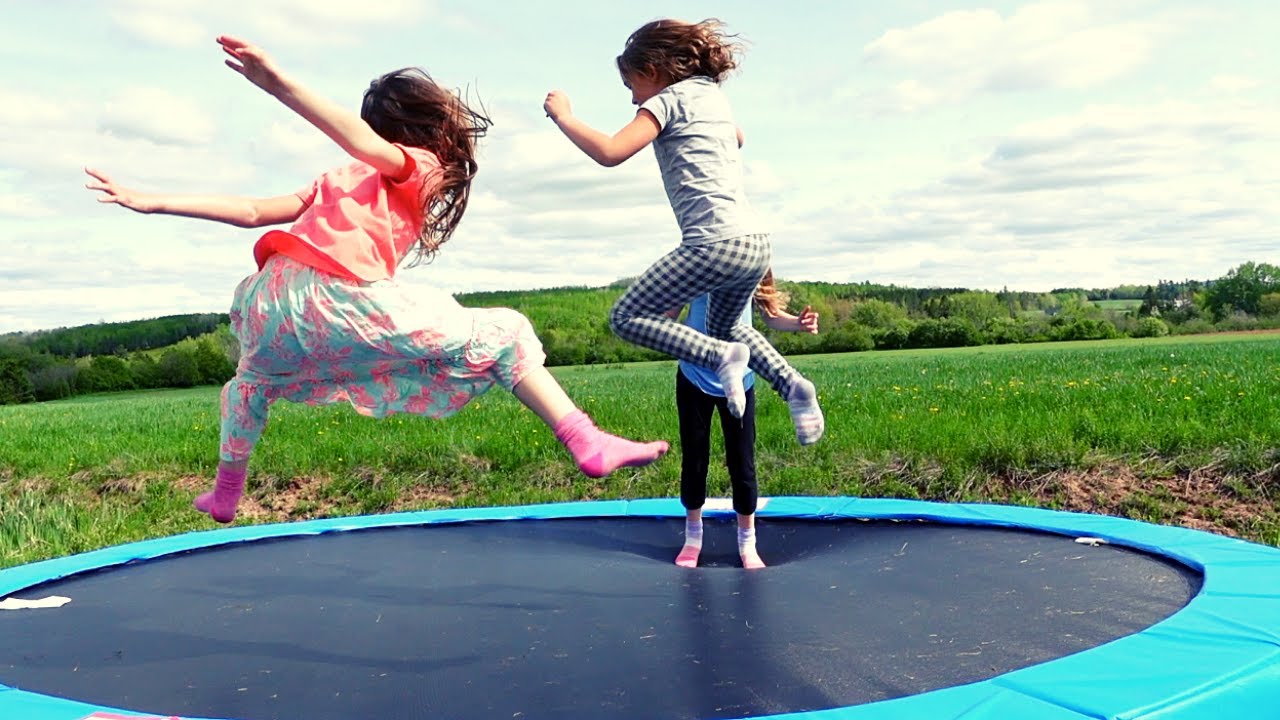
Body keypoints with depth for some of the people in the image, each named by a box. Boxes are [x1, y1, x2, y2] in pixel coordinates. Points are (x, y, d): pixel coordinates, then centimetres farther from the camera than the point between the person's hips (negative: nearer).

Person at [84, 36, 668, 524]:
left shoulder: (340, 178, 30)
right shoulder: (422, 168, 13)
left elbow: (251, 212, 25)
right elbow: (363, 142, -8)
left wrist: (151, 204, 31)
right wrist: (278, 84, -19)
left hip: (272, 298, 7)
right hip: (340, 300, -7)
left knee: (253, 380, 41)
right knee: (501, 337, 3)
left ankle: (225, 495, 52)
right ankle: (588, 444, -10)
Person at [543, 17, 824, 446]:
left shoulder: (669, 100, -2)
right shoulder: (713, 93, 22)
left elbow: (610, 152, -15)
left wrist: (562, 116, 0)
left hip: (715, 245, -9)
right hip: (756, 244, 9)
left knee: (626, 318, 3)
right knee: (724, 328, 30)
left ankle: (721, 356, -12)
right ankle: (792, 384, 10)